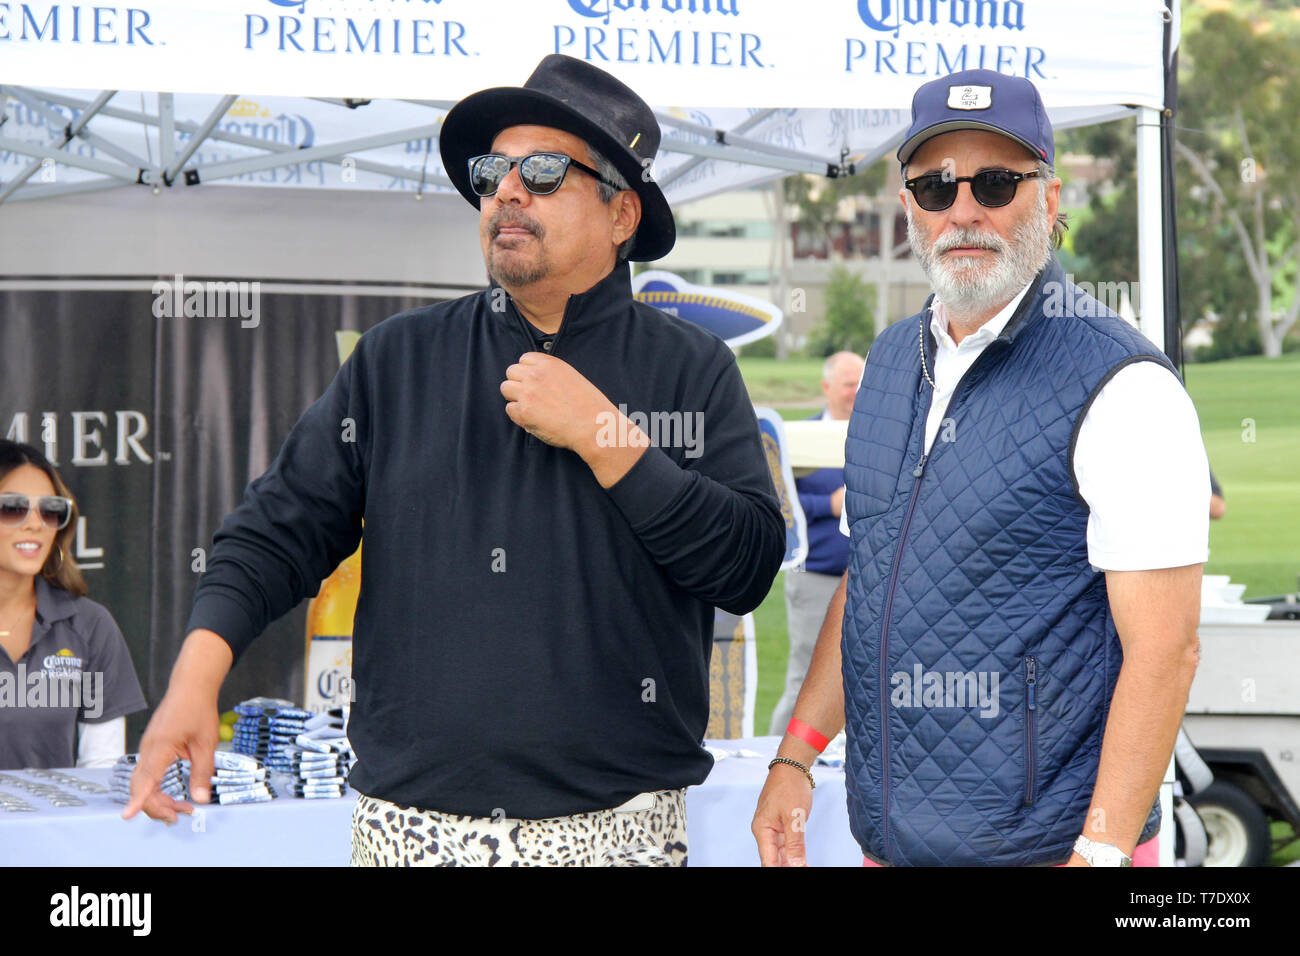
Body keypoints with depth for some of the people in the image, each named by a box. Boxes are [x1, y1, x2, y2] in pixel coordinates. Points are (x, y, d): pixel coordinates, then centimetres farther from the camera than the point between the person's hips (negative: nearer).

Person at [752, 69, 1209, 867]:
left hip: (1043, 843, -6)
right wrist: (797, 756, 9)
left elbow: (1164, 649, -17)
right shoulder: (893, 361, 9)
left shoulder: (1123, 387, -13)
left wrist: (1099, 854, -21)